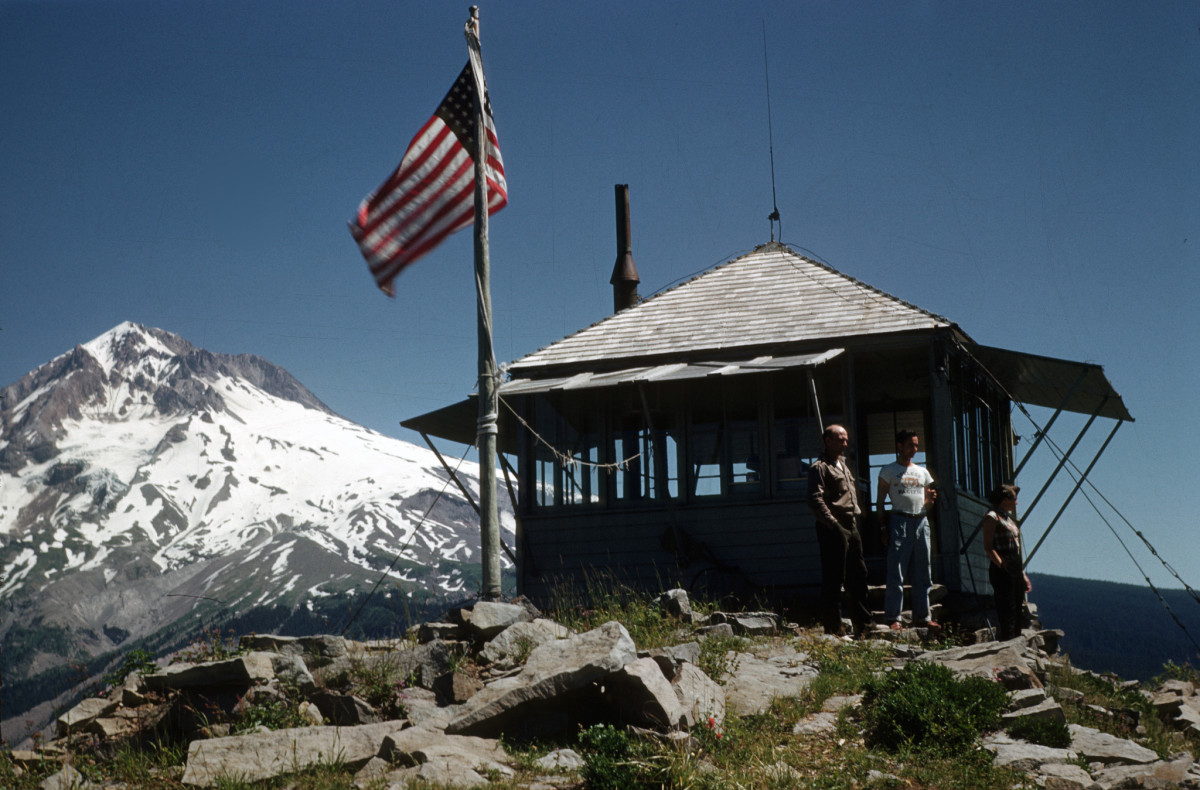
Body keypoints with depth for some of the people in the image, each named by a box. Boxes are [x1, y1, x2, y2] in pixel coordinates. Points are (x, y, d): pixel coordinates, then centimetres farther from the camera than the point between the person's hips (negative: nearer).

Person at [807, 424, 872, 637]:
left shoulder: (843, 465, 21)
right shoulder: (819, 467, -8)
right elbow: (816, 500, -18)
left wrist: (856, 519, 15)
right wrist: (835, 525, -21)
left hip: (851, 527, 9)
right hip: (833, 531, -9)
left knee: (859, 575, 11)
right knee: (833, 579, -4)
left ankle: (863, 624, 19)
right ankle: (833, 628, 1)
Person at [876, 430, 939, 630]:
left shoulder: (922, 472, 20)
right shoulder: (888, 471, 5)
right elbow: (880, 501, 1)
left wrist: (931, 500, -1)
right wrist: (883, 528, -8)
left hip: (921, 522, 5)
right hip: (900, 521, -5)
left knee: (922, 574, 6)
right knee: (896, 573, -9)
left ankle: (922, 617, 13)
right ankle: (893, 618, -7)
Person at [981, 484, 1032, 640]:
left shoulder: (1009, 518, 19)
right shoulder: (992, 517, -7)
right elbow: (988, 547, -14)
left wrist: (1023, 575, 21)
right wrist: (1003, 565, -22)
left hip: (1015, 571, 9)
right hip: (1001, 572, -9)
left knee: (1017, 613, 9)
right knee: (1007, 613, -11)